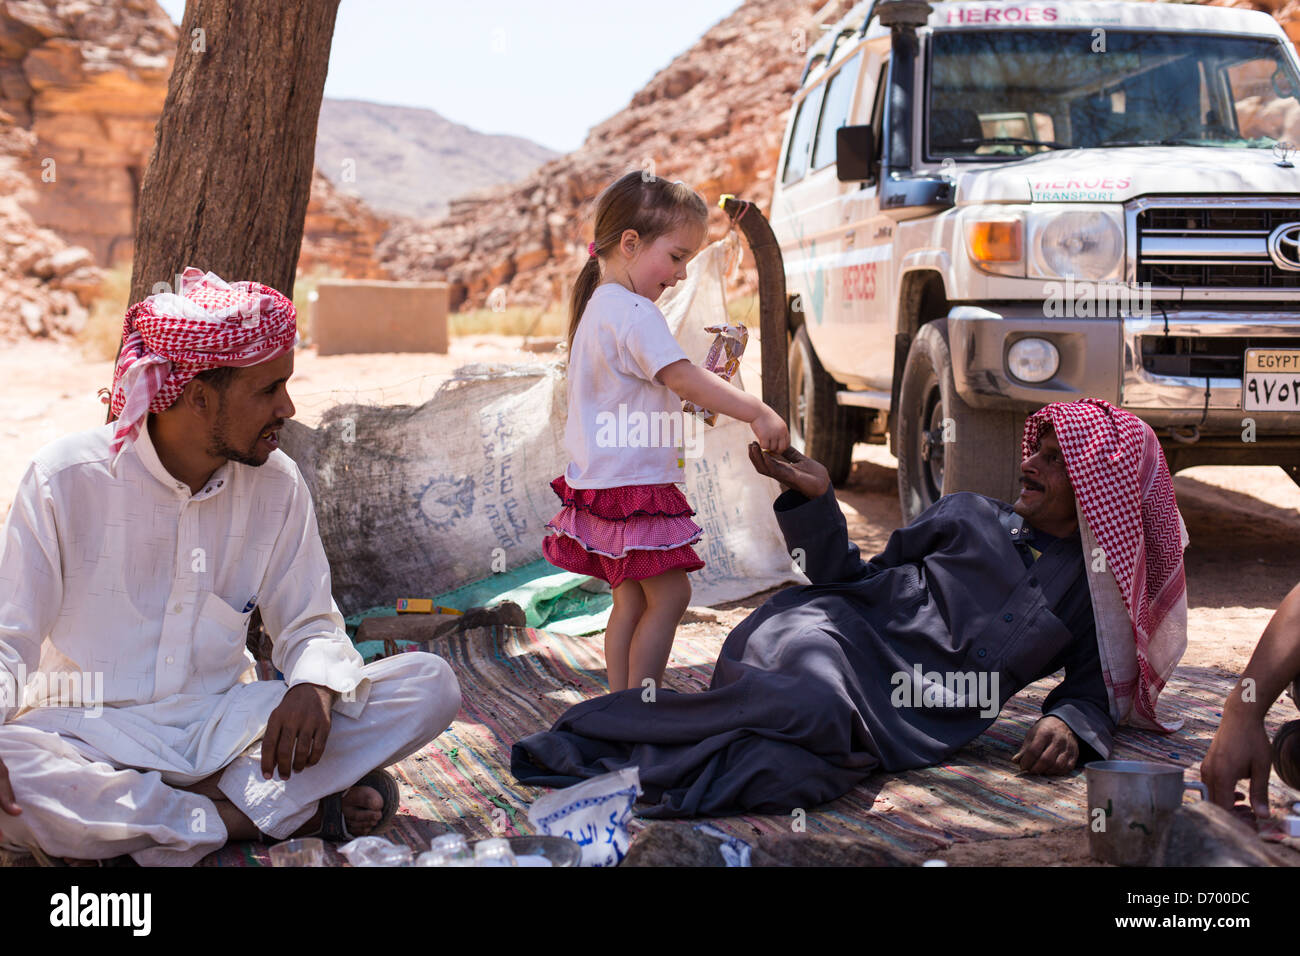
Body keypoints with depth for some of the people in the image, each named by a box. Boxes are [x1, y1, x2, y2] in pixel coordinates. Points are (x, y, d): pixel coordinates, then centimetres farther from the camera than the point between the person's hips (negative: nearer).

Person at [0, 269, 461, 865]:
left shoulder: (276, 484, 1)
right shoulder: (65, 479, -9)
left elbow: (311, 627, 7)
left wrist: (315, 686, -19)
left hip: (227, 726, 3)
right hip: (92, 734, -3)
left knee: (431, 685, -14)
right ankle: (297, 812, -25)